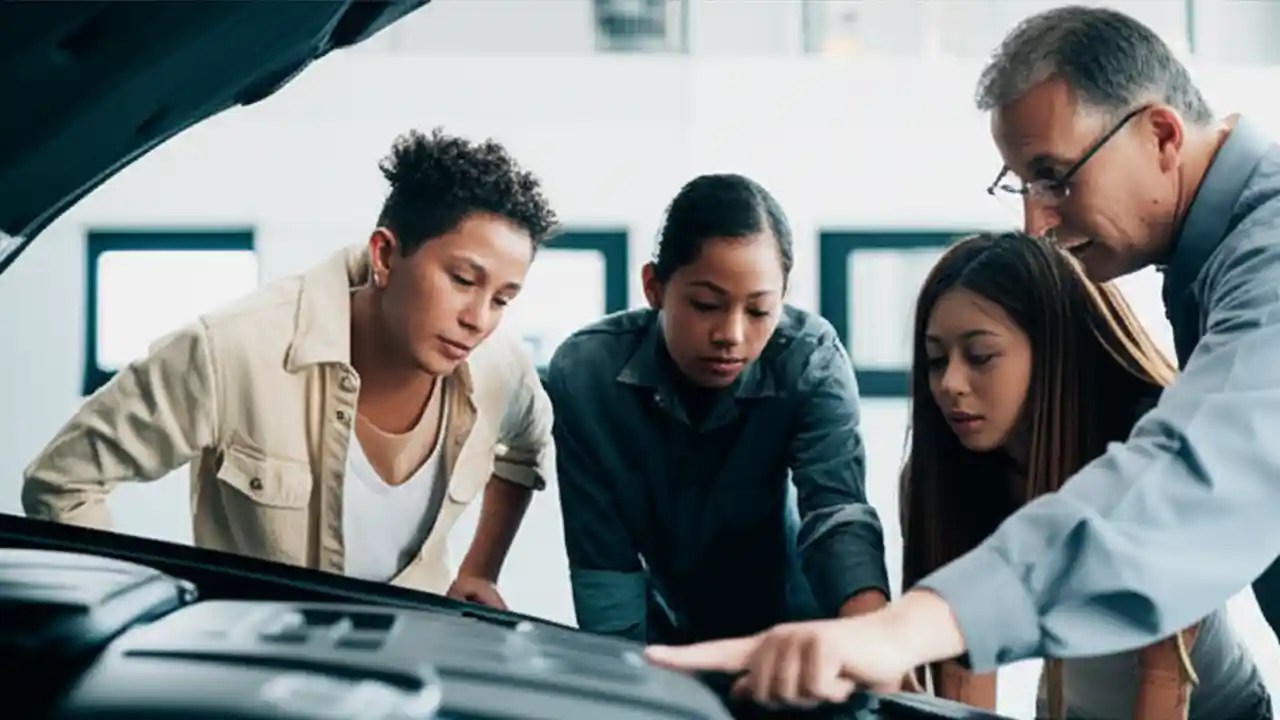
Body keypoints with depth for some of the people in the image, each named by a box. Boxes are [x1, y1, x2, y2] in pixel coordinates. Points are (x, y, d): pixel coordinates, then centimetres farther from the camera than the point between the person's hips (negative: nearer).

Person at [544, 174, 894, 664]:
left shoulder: (811, 361, -21)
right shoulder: (584, 373, -21)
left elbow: (837, 510, -34)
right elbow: (601, 560, -17)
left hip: (781, 630, -2)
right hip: (657, 633, 2)